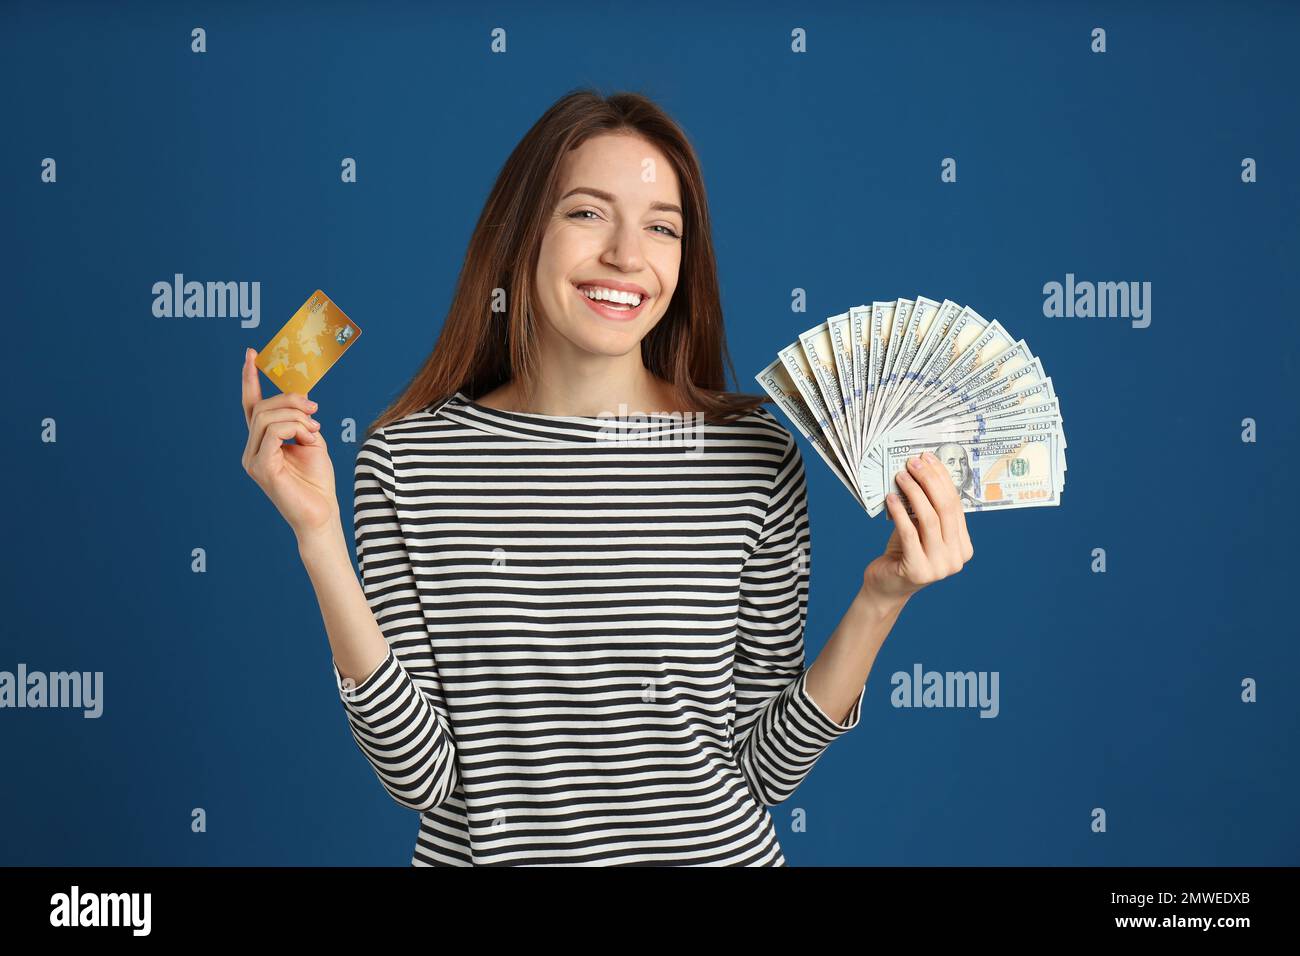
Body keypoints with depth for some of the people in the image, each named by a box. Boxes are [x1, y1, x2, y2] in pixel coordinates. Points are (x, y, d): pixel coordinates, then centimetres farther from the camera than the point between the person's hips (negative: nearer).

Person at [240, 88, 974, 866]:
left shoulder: (754, 456, -11)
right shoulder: (406, 460, -11)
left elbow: (763, 770, -7)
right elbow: (421, 772, -14)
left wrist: (879, 603, -18)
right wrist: (318, 536, -20)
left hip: (711, 850, 0)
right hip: (478, 852, 0)